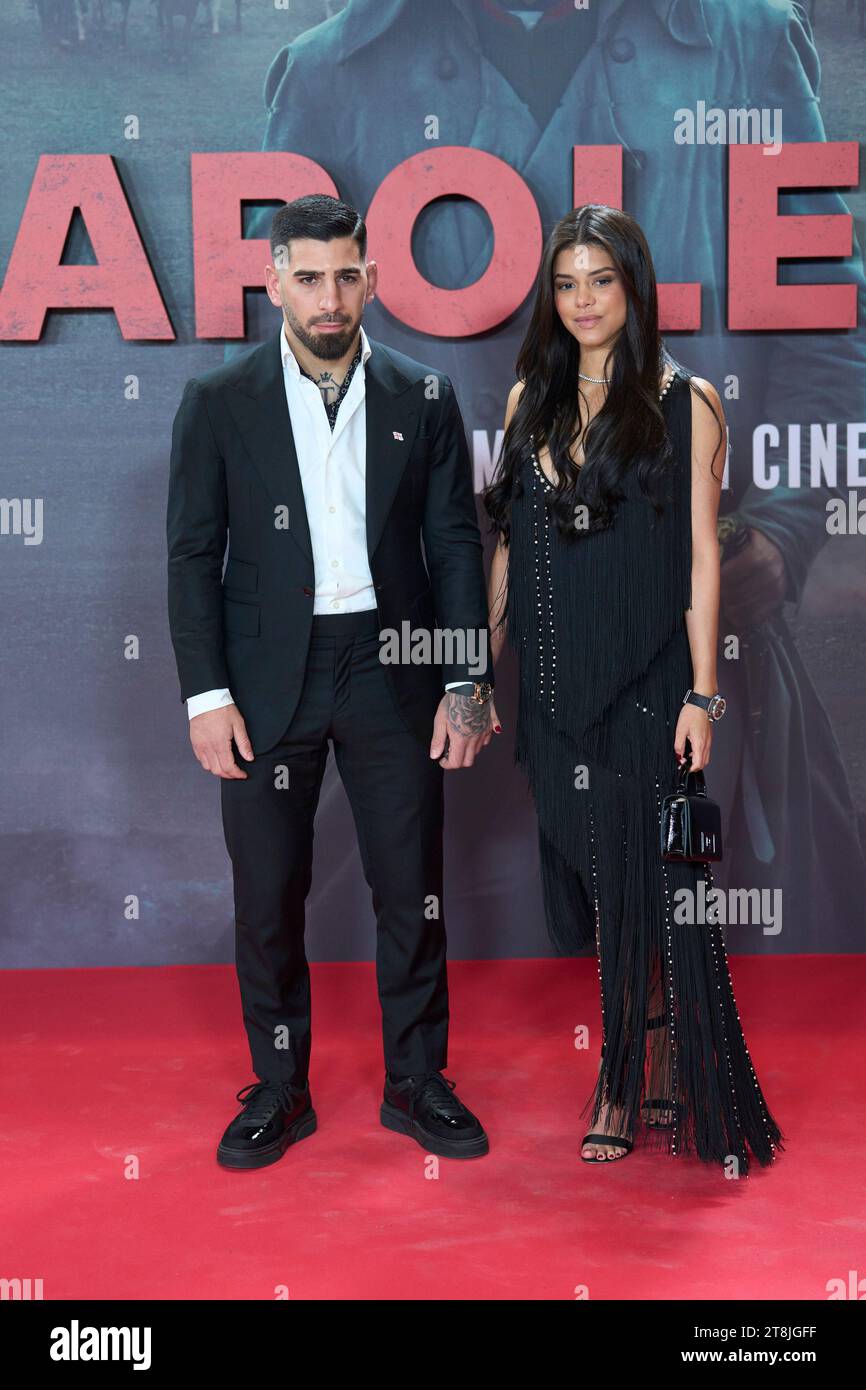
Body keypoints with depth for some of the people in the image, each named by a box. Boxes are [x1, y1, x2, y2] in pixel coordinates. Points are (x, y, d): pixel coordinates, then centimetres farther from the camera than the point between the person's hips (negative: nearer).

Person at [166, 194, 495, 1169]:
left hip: (391, 668, 1)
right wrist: (205, 694, -7)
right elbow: (193, 556, 1)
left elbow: (456, 544, 4)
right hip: (269, 678, 0)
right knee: (268, 898, 7)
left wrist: (466, 684, -2)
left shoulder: (424, 397, 4)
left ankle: (416, 1082, 24)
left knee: (412, 889, 7)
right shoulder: (218, 402, 1)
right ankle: (279, 1089, 24)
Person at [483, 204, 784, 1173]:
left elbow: (701, 553, -5)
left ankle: (630, 1087, 19)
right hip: (555, 683, 4)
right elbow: (508, 547, 12)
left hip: (645, 680, -4)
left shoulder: (685, 403, -2)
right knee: (591, 878, 10)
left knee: (645, 882, 2)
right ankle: (638, 1073, 26)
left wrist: (702, 692, -10)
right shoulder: (531, 401, 10)